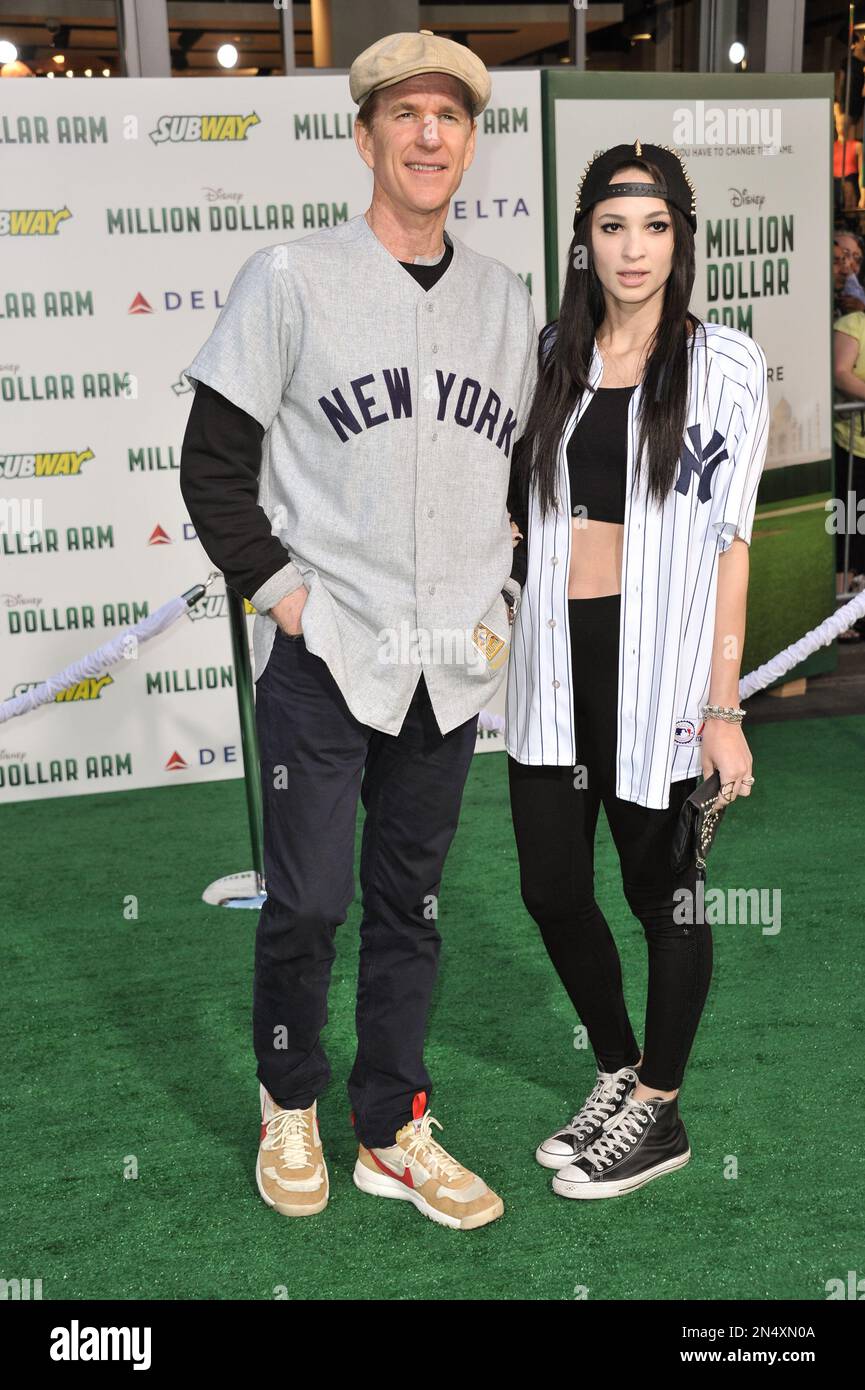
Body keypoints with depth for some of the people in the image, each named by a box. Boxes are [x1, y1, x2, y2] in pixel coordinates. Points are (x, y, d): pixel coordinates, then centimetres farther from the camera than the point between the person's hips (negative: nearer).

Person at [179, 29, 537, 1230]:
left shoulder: (507, 300, 9)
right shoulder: (294, 277, -3)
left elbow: (531, 467, 18)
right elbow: (213, 464, -3)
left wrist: (503, 602, 8)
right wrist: (279, 589, -8)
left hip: (451, 667, 4)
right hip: (322, 654, -4)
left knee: (410, 902, 13)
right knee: (307, 902, 1)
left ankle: (394, 1133, 27)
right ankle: (290, 1104, 27)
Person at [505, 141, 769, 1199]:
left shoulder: (723, 364, -3)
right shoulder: (550, 357, 9)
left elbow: (730, 540, -7)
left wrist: (722, 706, -11)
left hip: (655, 658, -4)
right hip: (555, 654, 5)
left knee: (661, 891, 7)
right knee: (551, 886, 10)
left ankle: (657, 1112, 26)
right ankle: (617, 1074, 33)